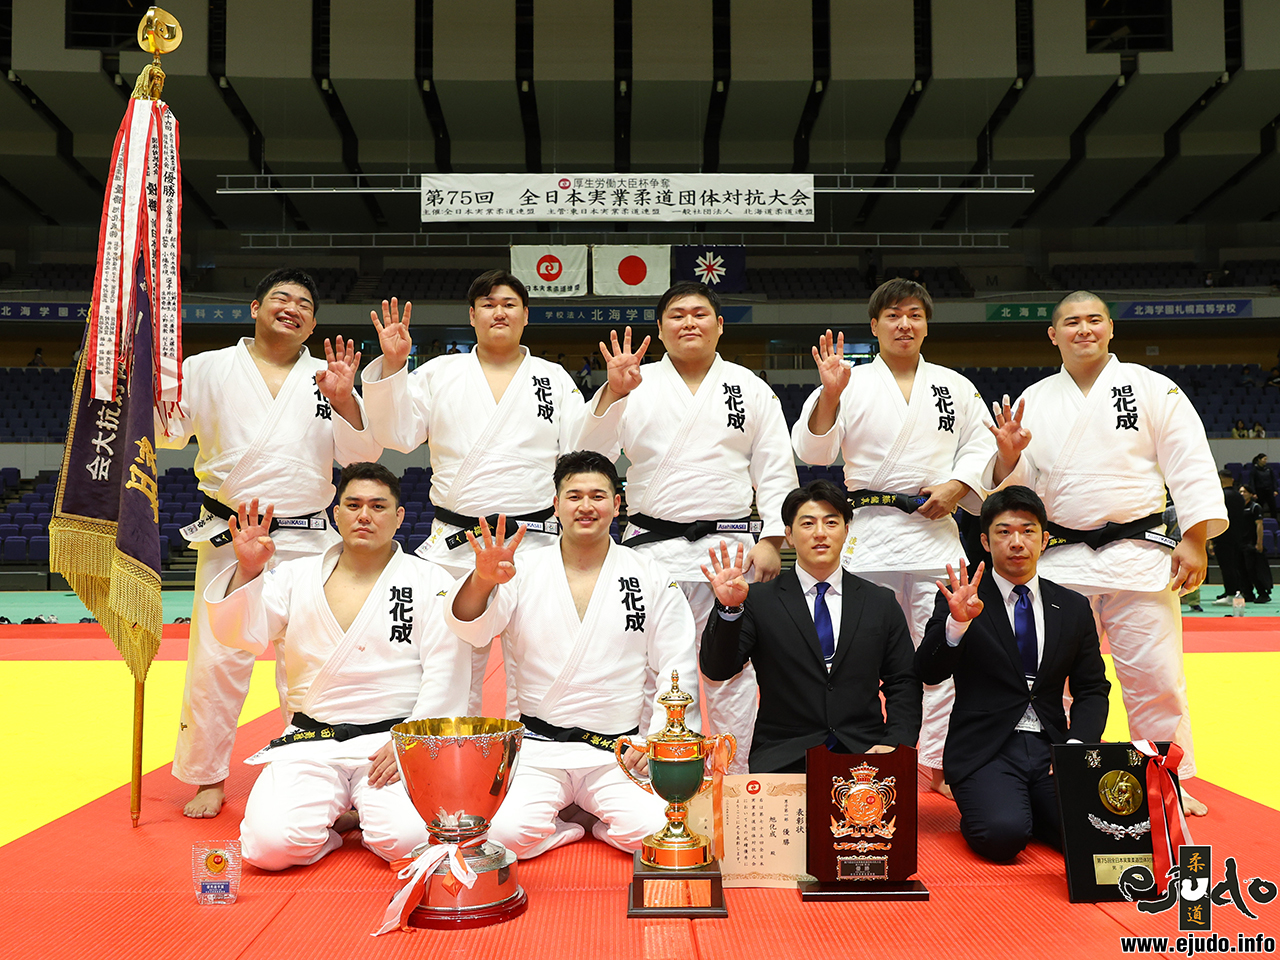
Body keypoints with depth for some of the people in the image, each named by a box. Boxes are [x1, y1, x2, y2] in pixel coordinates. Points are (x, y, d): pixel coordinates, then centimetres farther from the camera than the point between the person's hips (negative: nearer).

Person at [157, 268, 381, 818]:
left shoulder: (327, 378, 7)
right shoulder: (208, 369, 6)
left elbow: (362, 454, 1)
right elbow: (168, 430, 4)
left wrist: (344, 402, -14)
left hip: (306, 540, 1)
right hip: (229, 539, -1)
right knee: (216, 660, -1)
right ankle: (207, 778, 18)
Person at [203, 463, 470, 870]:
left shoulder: (430, 583, 2)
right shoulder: (296, 576, 11)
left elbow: (446, 674, -4)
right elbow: (240, 633, 2)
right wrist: (247, 571, -15)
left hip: (393, 742, -2)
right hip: (309, 743, 2)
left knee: (406, 840, -26)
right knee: (270, 844, -21)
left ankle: (368, 810, 9)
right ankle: (333, 814, 10)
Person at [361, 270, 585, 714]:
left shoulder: (555, 379, 10)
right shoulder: (439, 373, 10)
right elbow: (397, 434, 1)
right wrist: (391, 366, -8)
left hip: (534, 543, 0)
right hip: (455, 544, 1)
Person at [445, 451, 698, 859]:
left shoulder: (651, 579, 5)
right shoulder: (523, 570, 3)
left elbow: (677, 670, 5)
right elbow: (469, 626, -13)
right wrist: (482, 580, -35)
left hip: (618, 754, 1)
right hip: (537, 749, 0)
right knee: (506, 835, -25)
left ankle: (600, 824, 11)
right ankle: (570, 828, 9)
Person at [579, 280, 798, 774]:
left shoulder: (751, 389, 8)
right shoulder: (638, 383, 7)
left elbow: (775, 469, 6)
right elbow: (593, 451, -2)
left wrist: (770, 540, -2)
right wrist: (612, 392, -17)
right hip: (652, 546, 0)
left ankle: (736, 775, 19)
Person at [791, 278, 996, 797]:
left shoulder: (954, 386, 13)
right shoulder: (851, 383, 4)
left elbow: (982, 445, 13)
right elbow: (813, 451, -6)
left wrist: (957, 487, -4)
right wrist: (829, 394, -19)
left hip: (936, 530, 2)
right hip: (867, 533, -2)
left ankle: (939, 763, 16)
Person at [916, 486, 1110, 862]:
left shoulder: (1073, 608, 12)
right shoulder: (959, 600, 1)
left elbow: (1092, 689, 14)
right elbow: (929, 672, -10)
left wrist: (1077, 744, -5)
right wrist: (958, 621, -29)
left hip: (1051, 748, 3)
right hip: (985, 750, -3)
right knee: (1003, 835, -28)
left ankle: (1030, 811, 10)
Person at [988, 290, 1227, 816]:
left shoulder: (1151, 388, 1)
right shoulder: (1034, 400, 8)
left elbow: (1190, 465, -2)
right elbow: (1017, 484, 8)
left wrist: (1194, 540, -10)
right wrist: (1008, 456, -14)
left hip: (1138, 552, -2)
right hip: (1062, 558, 2)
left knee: (1154, 675, 2)